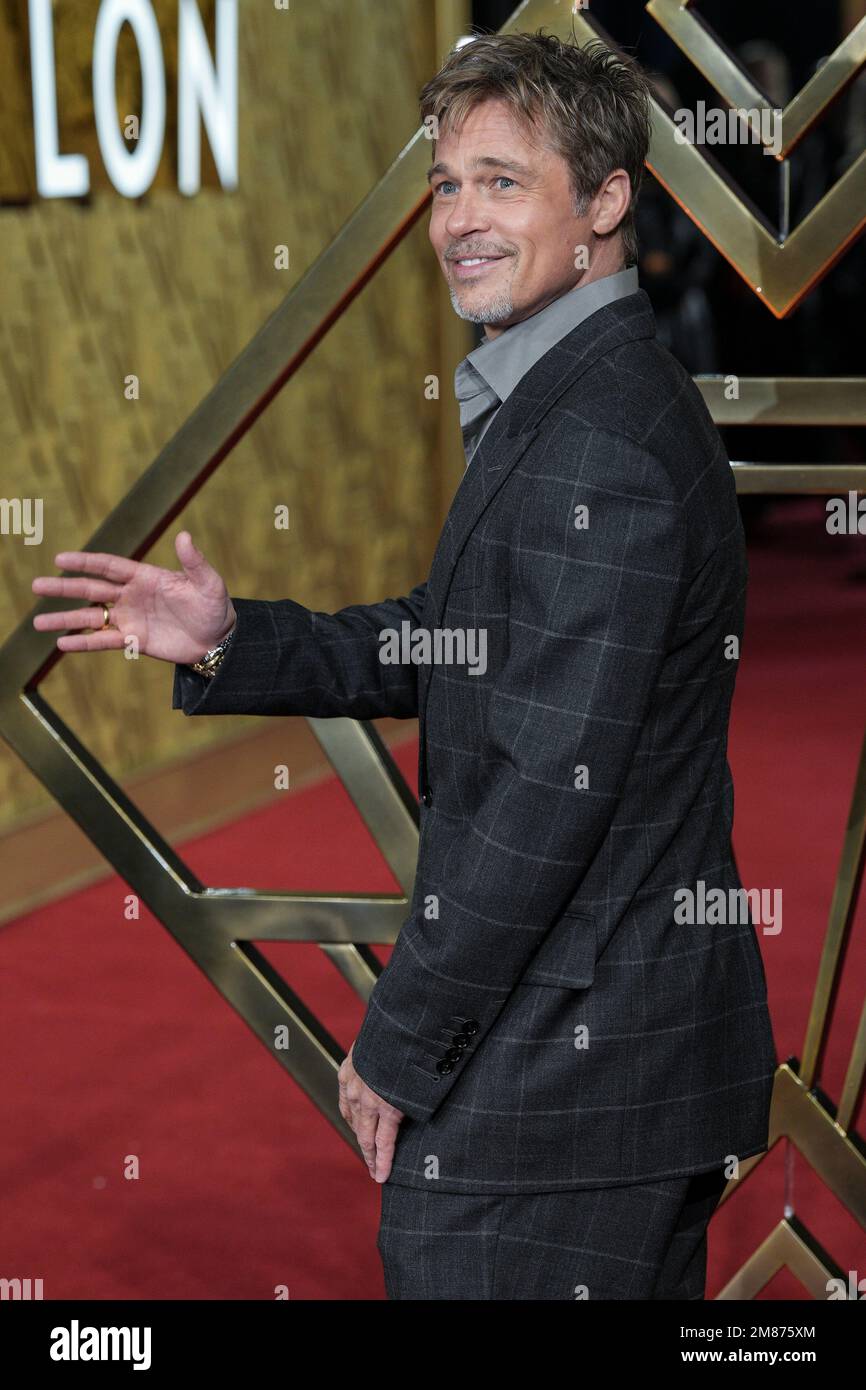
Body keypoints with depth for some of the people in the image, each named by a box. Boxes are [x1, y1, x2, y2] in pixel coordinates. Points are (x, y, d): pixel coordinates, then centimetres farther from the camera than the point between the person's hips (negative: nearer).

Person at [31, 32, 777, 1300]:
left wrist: (402, 1043, -16)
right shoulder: (561, 402, 12)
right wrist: (229, 639, 4)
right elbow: (445, 654, 18)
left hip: (551, 1077, -10)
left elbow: (548, 789, -24)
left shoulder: (598, 443, -21)